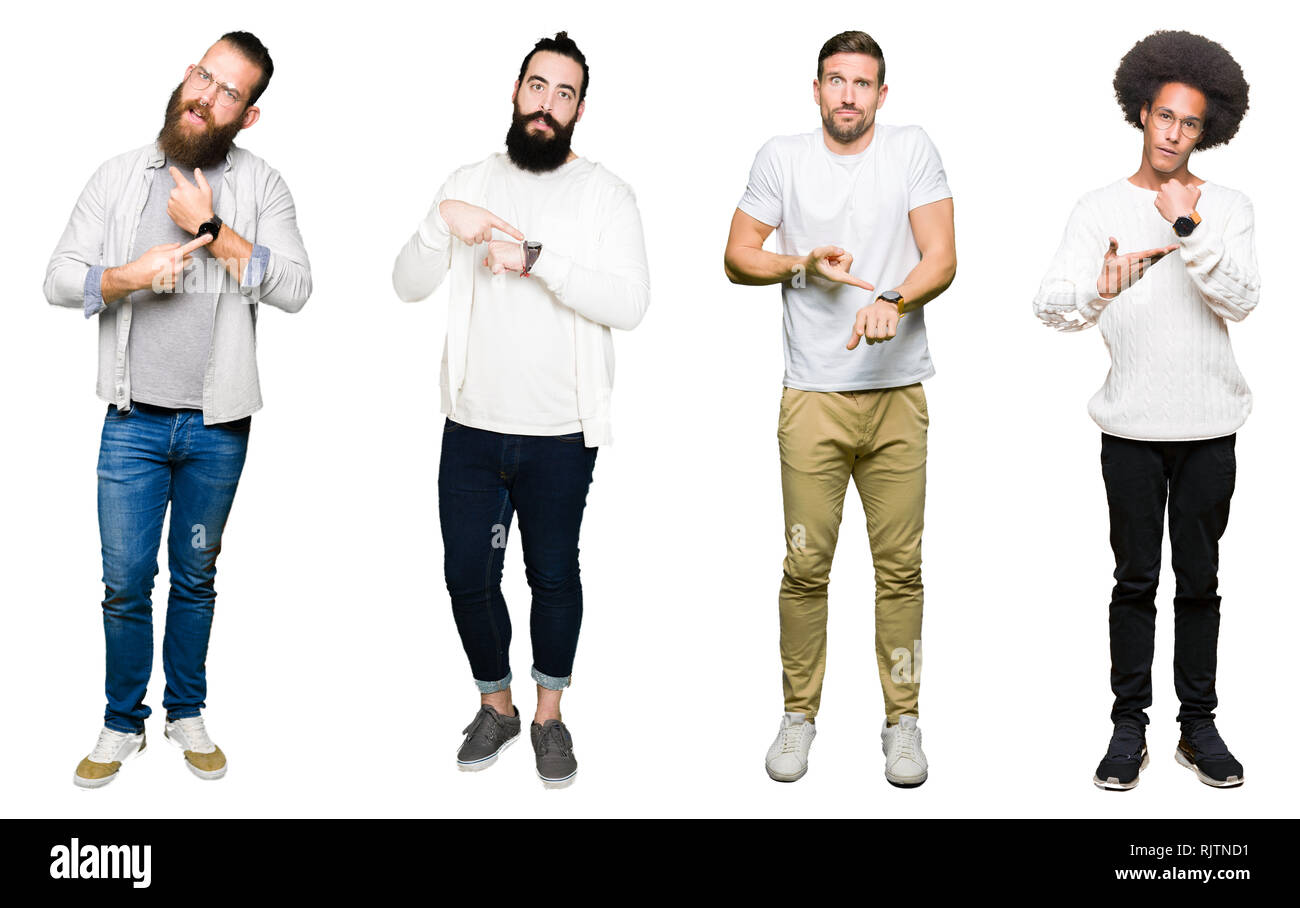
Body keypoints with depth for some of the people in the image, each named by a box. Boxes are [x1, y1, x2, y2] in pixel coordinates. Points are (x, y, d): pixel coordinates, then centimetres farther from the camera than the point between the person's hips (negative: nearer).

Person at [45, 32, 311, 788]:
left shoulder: (260, 185, -1)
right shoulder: (119, 176, 2)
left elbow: (295, 288, -12)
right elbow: (60, 280, 1)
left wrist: (212, 231, -19)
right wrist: (129, 276, -17)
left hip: (218, 426, 0)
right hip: (133, 421, 0)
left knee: (195, 577, 14)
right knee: (126, 581, 4)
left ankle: (187, 713, 30)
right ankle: (123, 723, 22)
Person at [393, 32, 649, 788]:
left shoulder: (605, 193, -4)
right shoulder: (471, 182, 7)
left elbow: (630, 304, -17)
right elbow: (409, 286, 1)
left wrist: (535, 258, -25)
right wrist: (442, 224, -18)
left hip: (560, 435, -3)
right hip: (472, 427, 3)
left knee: (554, 575, 11)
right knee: (467, 576, 9)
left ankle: (550, 716, 31)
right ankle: (495, 705, 32)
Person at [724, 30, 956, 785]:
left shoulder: (913, 149, 4)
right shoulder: (782, 157, 6)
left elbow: (942, 257, -2)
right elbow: (737, 257, 9)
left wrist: (893, 300, -21)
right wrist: (803, 262, -9)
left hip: (898, 392, 0)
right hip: (813, 395, 0)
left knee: (901, 566, 4)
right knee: (806, 566, 2)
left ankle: (902, 720, 17)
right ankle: (800, 714, 18)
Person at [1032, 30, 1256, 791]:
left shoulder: (1228, 208, 4)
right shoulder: (1099, 209, 2)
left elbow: (1241, 301, -11)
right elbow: (1052, 306, -9)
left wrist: (1189, 230, -22)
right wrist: (1103, 286, -30)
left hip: (1208, 428, 1)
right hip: (1132, 428, -1)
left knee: (1200, 579, 7)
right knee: (1136, 579, 5)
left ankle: (1199, 725, 18)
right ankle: (1130, 728, 13)